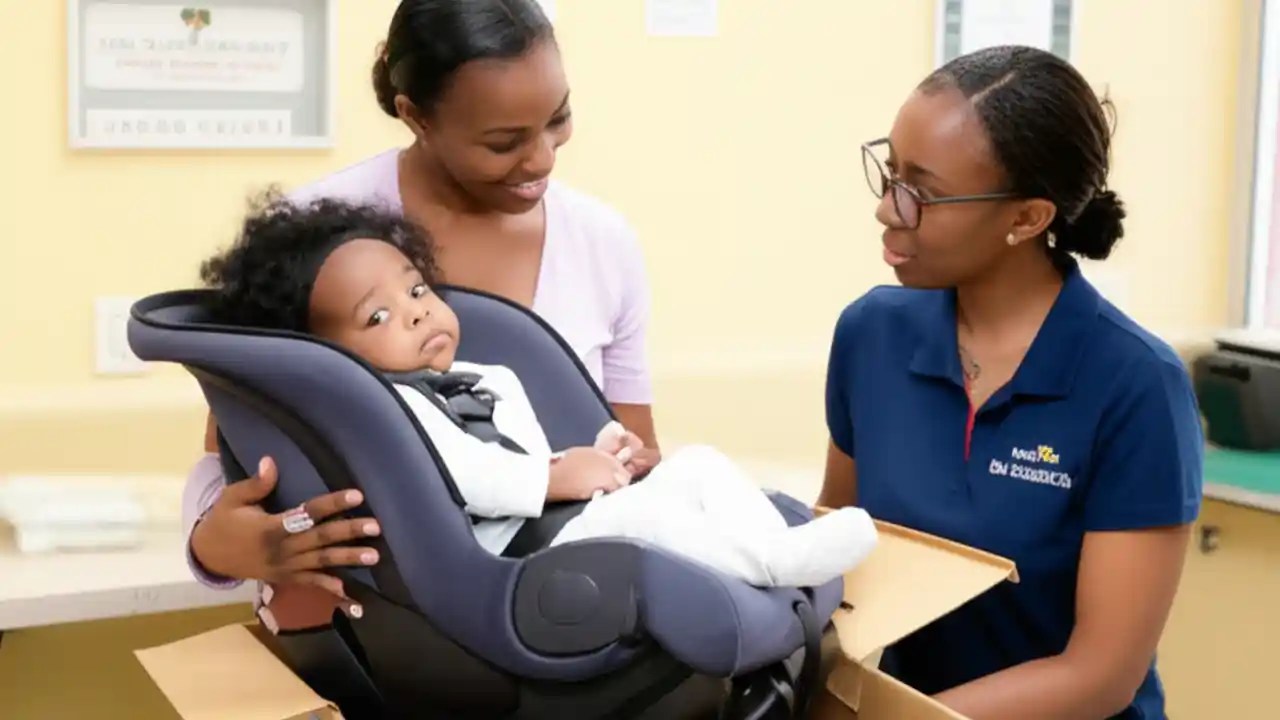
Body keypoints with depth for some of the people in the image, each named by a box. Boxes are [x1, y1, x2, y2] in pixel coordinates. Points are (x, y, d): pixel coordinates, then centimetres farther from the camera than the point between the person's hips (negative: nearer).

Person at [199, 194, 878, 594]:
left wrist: (593, 458, 6)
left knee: (699, 463, 3)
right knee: (630, 512, -33)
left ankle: (781, 550, -16)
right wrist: (554, 479, -20)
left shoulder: (492, 379, 26)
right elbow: (455, 476, -20)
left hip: (586, 520, 10)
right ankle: (771, 566, -27)